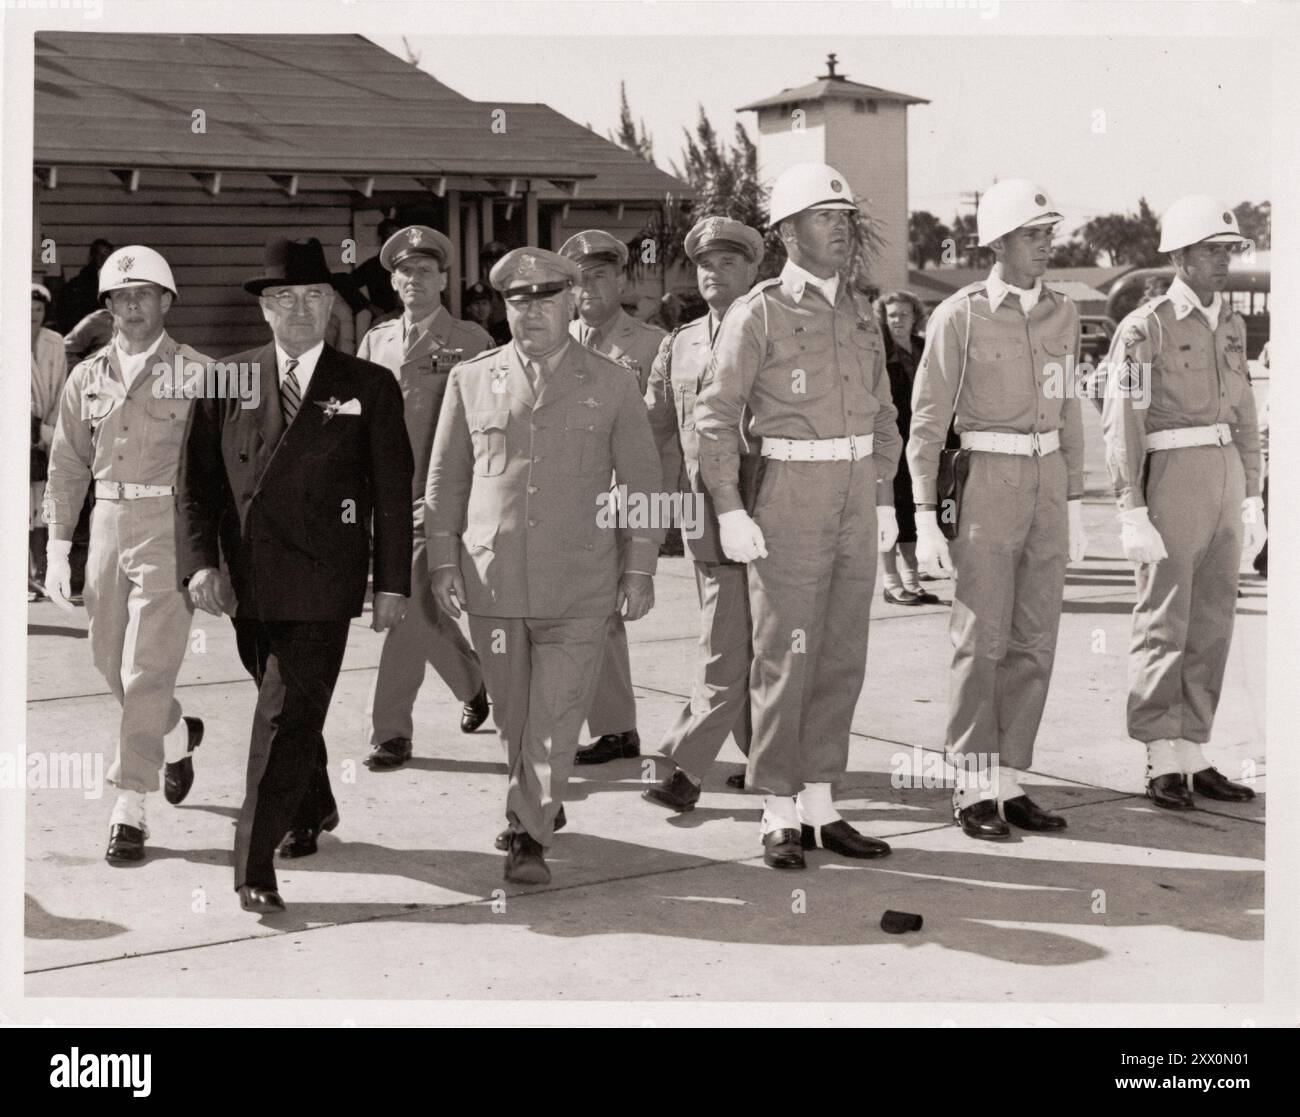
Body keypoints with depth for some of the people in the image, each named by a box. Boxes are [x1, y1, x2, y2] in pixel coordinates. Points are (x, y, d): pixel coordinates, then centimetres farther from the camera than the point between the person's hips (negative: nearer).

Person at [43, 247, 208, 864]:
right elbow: (68, 466, 14)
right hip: (108, 520, 5)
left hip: (171, 522, -5)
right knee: (110, 661, 15)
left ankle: (130, 809, -3)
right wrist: (58, 549, 9)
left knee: (146, 670, -8)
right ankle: (177, 736, 43)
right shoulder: (87, 378, 11)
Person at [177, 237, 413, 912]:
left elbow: (392, 493, 3)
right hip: (247, 584, 3)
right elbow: (197, 482, 6)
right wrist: (200, 560, -6)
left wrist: (392, 583, 0)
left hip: (321, 585, -3)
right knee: (287, 710, 17)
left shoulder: (369, 387, 3)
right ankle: (313, 810, 42)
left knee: (287, 719, -10)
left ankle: (255, 866, -7)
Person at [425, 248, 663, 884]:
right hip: (493, 580, 2)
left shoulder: (611, 386, 5)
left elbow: (641, 481, 7)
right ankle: (537, 804, 34)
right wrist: (443, 561, 5)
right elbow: (444, 478, 11)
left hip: (577, 586, -2)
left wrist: (639, 569, 3)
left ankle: (529, 835, 3)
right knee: (512, 713, 12)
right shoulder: (470, 380, 7)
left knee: (556, 716, -6)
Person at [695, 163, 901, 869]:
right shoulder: (758, 313, -7)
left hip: (855, 499, 6)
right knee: (785, 660, -2)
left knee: (842, 658, 8)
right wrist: (730, 512, -14)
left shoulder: (860, 312, 12)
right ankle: (779, 817, 6)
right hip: (789, 498, -6)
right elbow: (714, 416, -9)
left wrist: (884, 499, 11)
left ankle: (820, 804, 18)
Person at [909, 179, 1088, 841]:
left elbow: (1067, 413, 16)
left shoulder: (1061, 316, 9)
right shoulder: (958, 316, -8)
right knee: (981, 639, -4)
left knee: (1034, 641, 5)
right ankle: (973, 791, 5)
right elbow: (927, 423, -7)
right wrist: (925, 521, -12)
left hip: (1046, 487, 6)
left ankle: (1007, 783, 13)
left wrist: (1075, 505, 13)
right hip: (983, 483, -5)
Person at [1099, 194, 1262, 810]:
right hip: (1171, 476, -7)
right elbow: (1121, 424, -11)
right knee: (1164, 621, -1)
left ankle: (1194, 757, 16)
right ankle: (1162, 765, 7)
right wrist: (1132, 513, -16)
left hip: (1225, 477, 7)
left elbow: (1243, 415, 18)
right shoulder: (1145, 327, -8)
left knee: (1212, 622, 8)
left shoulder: (1231, 324, 14)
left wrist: (1253, 497, 14)